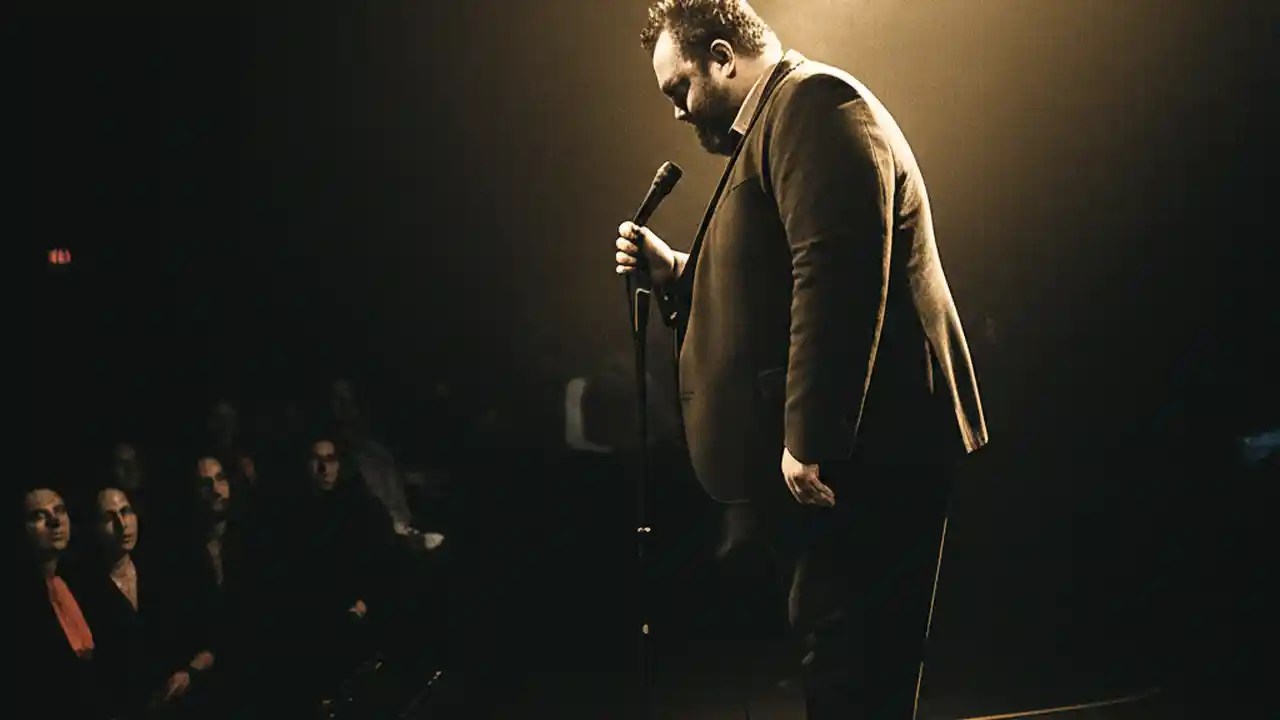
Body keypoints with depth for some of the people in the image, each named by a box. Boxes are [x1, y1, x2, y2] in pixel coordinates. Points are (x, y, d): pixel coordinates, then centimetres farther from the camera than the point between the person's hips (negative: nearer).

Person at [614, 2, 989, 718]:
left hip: (864, 448, -11)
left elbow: (837, 277, -23)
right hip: (848, 446, 11)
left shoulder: (810, 102, -10)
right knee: (852, 660, 14)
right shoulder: (775, 123, 23)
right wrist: (675, 272, 14)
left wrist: (809, 438, -25)